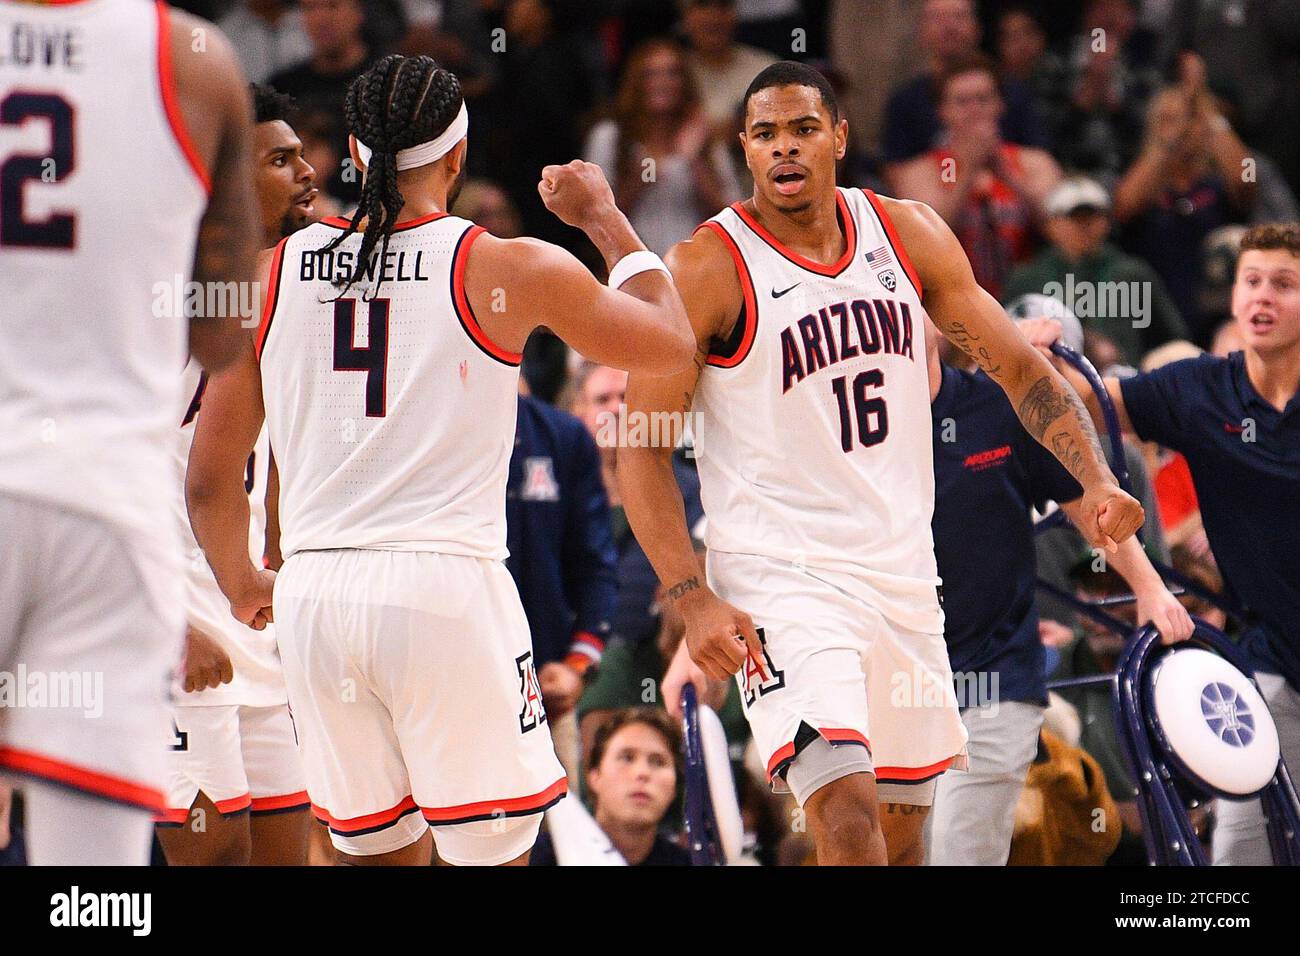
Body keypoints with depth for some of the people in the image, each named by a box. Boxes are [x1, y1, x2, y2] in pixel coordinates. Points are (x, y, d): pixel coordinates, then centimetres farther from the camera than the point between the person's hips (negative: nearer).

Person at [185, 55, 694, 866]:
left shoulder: (273, 273, 8)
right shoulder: (508, 269, -1)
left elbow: (209, 480, 14)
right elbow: (672, 342, 13)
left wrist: (242, 587, 32)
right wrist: (604, 217, 25)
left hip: (314, 595, 4)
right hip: (448, 585, -4)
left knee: (379, 849, 16)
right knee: (492, 850, 4)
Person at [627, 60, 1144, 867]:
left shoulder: (910, 236, 5)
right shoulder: (708, 270, -9)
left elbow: (1018, 365, 12)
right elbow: (641, 448, -9)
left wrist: (1095, 480, -3)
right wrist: (695, 602, -18)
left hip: (903, 576, 6)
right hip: (780, 581, -6)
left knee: (901, 830, 13)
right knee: (847, 813, -24)